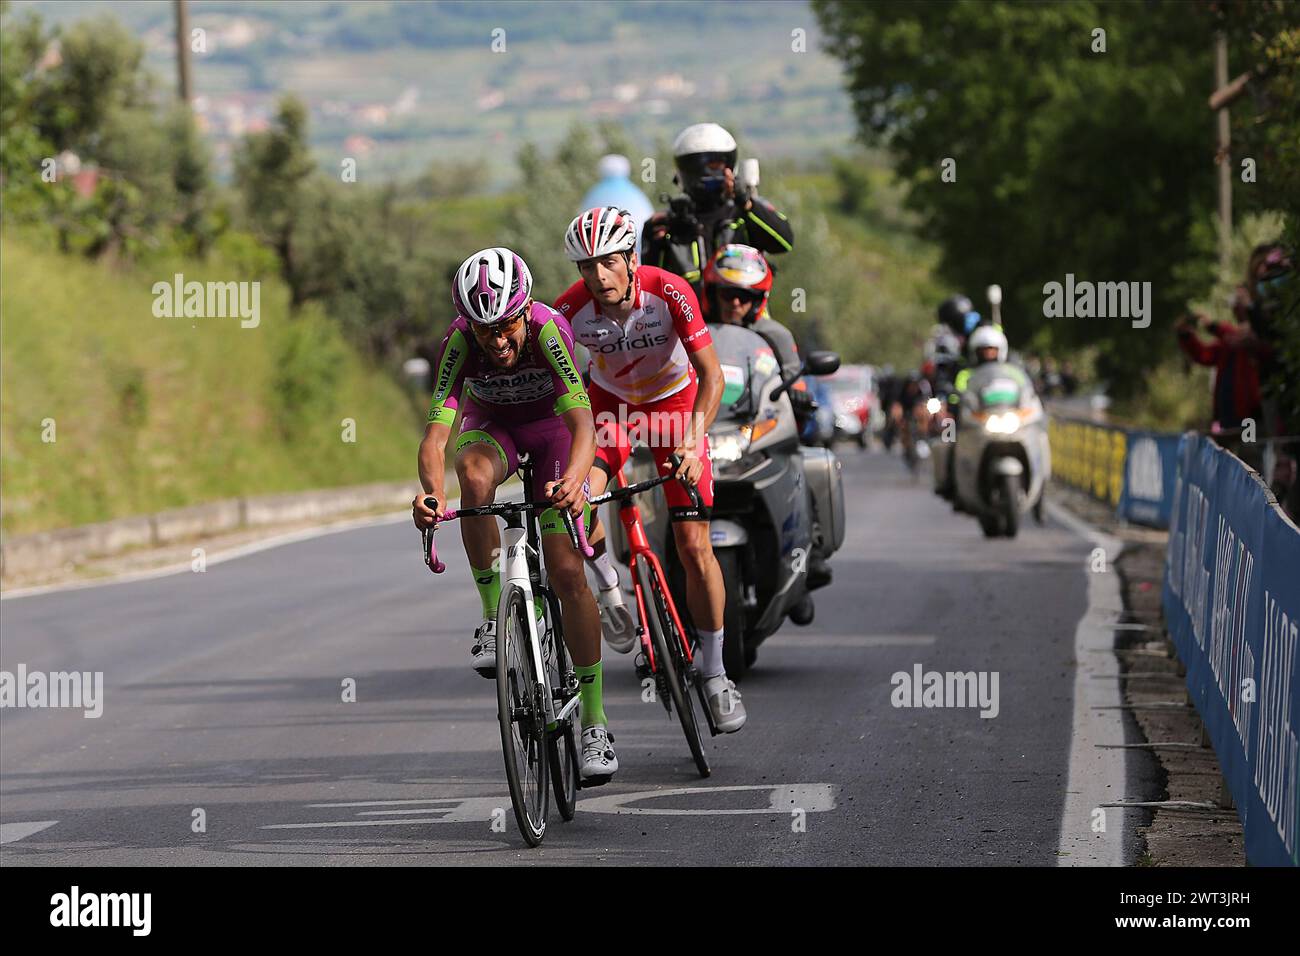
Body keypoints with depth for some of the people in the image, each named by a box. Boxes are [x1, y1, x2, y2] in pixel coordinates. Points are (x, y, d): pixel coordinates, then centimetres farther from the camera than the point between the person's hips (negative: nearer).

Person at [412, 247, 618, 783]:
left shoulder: (548, 331, -34)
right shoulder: (459, 342, -30)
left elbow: (583, 424, -42)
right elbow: (435, 436, -38)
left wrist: (573, 480, -63)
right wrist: (432, 493, -58)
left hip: (551, 426, -1)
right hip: (491, 428, 1)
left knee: (567, 572, -13)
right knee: (473, 476, -37)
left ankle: (594, 719, -4)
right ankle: (492, 616, -22)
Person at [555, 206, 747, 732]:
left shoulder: (671, 293, -29)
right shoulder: (572, 309, -26)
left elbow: (711, 375, -25)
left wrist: (693, 441, -39)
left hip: (675, 402, -1)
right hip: (610, 403, 1)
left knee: (694, 545, -7)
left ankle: (715, 673, 7)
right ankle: (609, 586, 2)